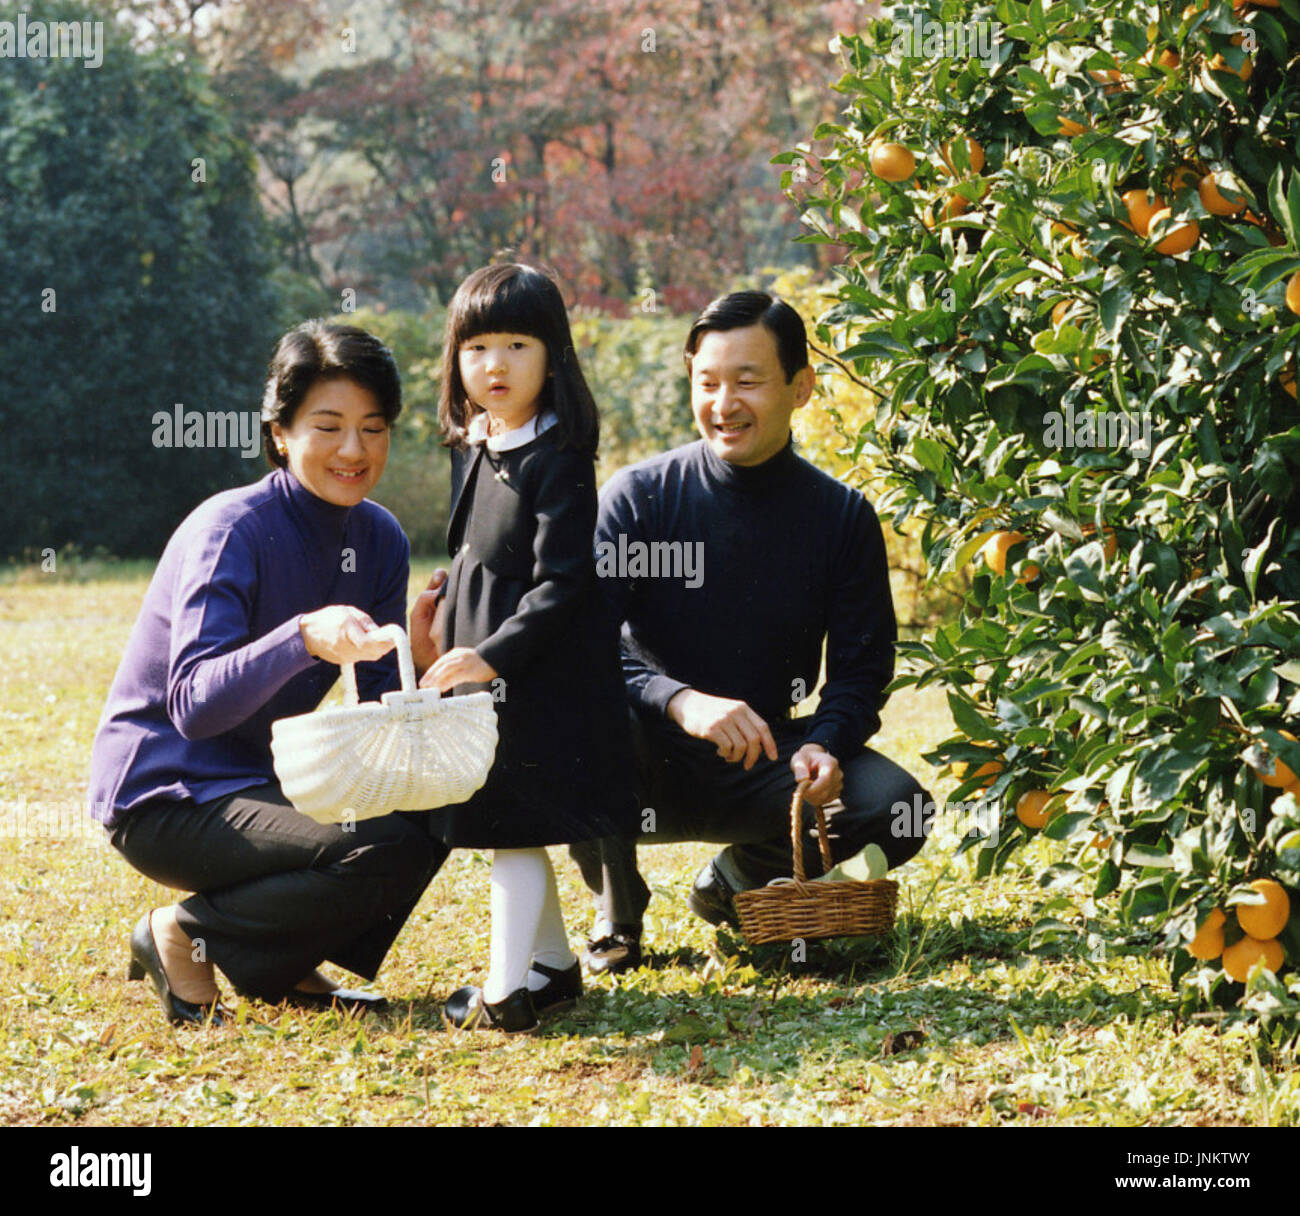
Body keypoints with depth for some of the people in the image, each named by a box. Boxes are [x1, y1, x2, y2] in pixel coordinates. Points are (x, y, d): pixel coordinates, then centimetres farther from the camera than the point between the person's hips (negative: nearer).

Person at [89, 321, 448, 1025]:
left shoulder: (378, 539, 4)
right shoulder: (232, 531, -19)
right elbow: (194, 706, -29)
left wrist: (417, 659, -21)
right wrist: (304, 638, -44)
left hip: (257, 780, 8)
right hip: (160, 797, -8)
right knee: (384, 850, -26)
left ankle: (282, 965, 5)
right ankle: (184, 937, -7)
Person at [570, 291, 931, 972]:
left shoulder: (843, 517, -1)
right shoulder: (638, 498, -8)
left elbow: (861, 668, -1)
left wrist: (824, 745, -24)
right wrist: (679, 700, -36)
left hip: (760, 763, 2)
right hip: (650, 772, -2)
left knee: (895, 805, -23)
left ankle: (737, 882, 9)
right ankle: (616, 915, -8)